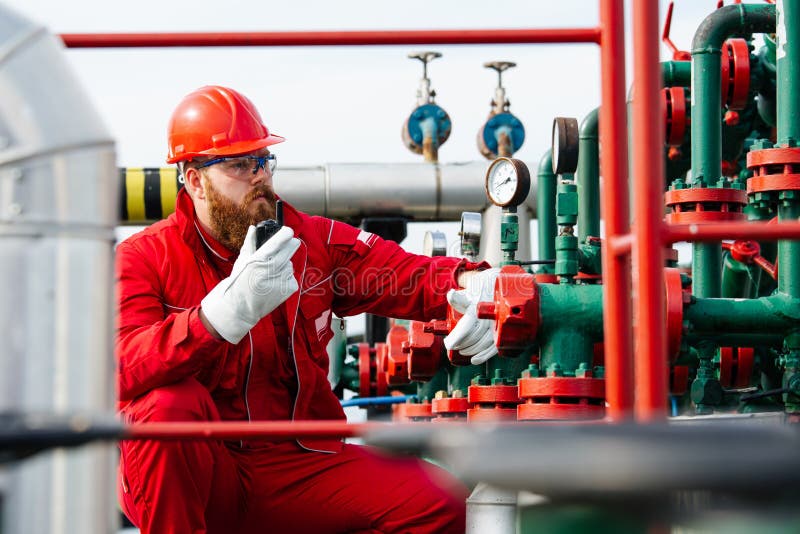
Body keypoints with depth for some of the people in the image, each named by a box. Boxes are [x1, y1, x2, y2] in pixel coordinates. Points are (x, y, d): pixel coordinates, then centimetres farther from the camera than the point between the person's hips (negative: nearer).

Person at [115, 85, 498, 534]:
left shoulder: (314, 240, 8)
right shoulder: (143, 258, -4)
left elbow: (408, 275, -3)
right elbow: (123, 370, -22)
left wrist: (472, 283, -28)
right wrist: (231, 308, -37)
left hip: (297, 467, 4)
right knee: (166, 407, -35)